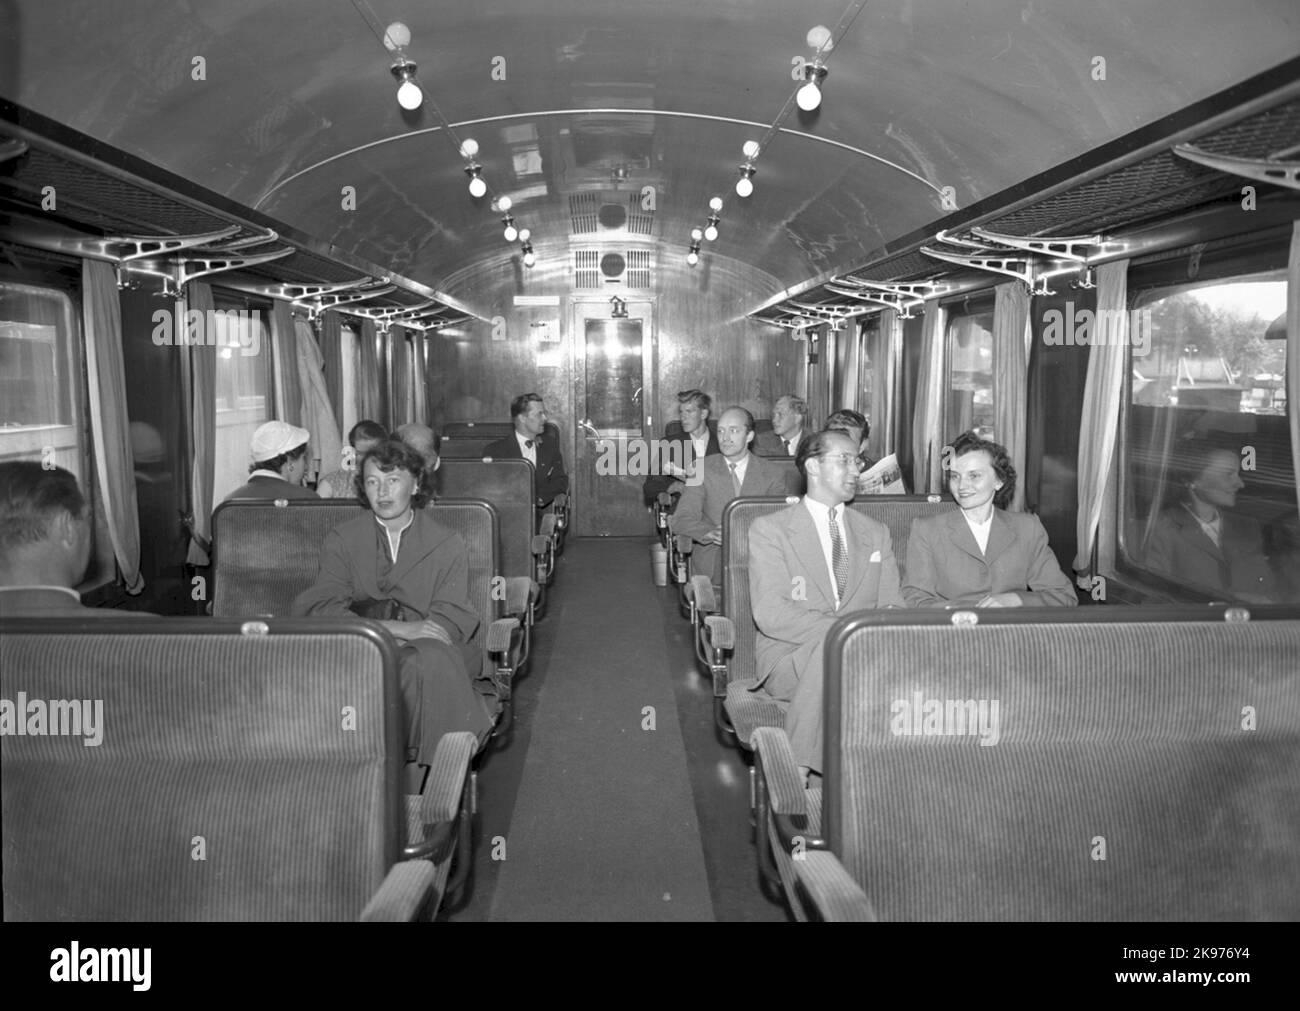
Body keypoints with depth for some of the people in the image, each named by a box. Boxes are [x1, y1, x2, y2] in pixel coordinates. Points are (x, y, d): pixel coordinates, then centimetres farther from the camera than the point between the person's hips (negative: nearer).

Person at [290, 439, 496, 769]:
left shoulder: (448, 546, 11)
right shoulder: (341, 540, 13)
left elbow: (450, 621, -2)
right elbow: (319, 606, -4)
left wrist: (381, 628, -21)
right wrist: (396, 629, -21)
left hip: (429, 650, 0)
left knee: (431, 656, -36)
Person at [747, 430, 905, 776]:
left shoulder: (876, 533, 19)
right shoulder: (769, 529, 2)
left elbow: (893, 607, 11)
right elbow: (769, 614, -10)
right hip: (790, 654, -3)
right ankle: (798, 771, -26)